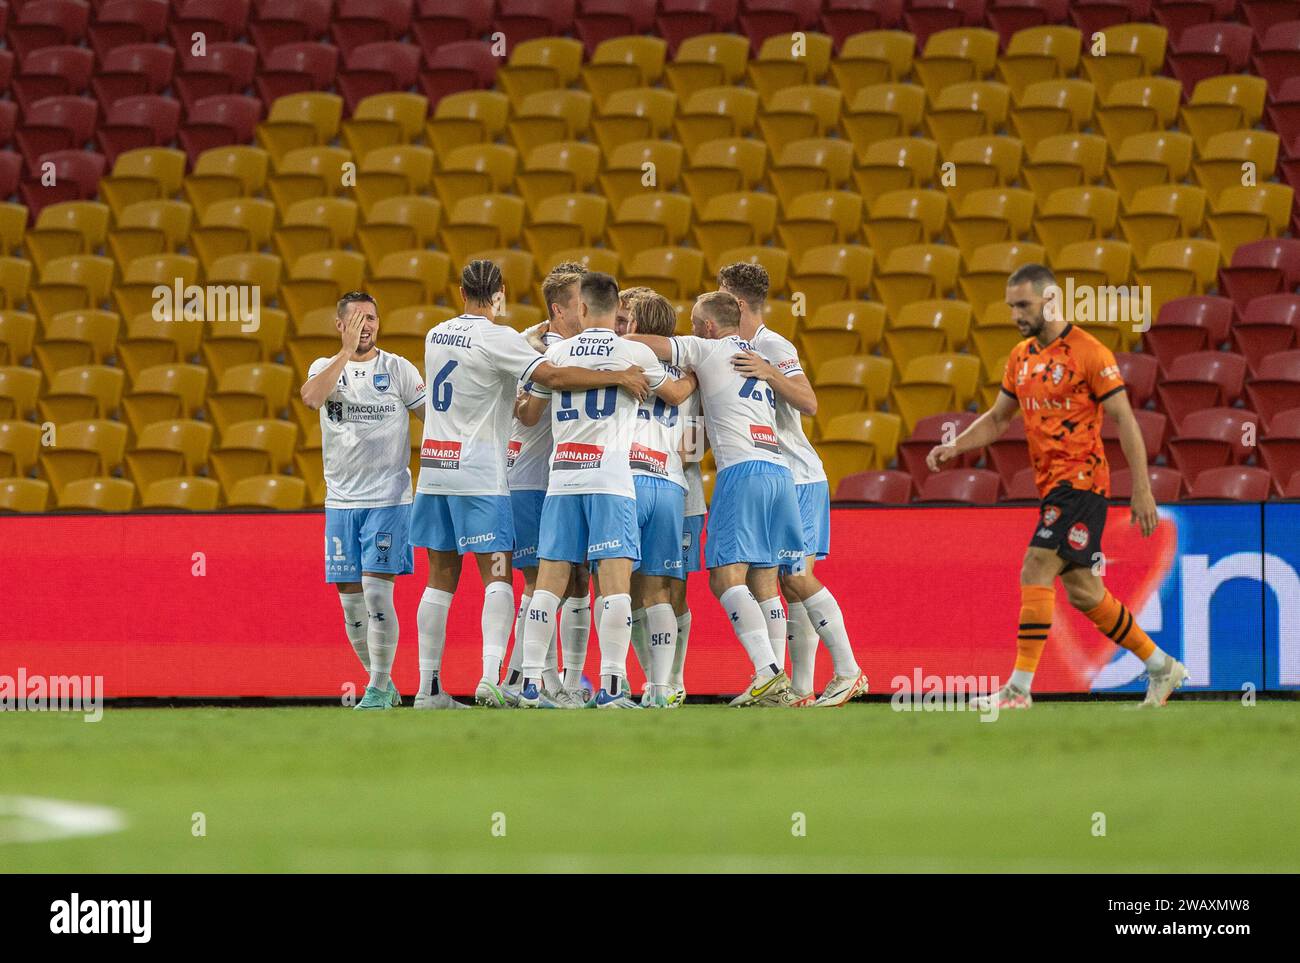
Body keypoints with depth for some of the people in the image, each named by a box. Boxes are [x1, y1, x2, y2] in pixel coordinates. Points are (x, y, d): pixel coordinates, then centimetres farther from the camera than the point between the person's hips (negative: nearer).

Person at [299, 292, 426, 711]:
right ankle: (382, 682, 19)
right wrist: (347, 351, -20)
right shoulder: (326, 368, 7)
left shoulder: (398, 369, 3)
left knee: (376, 592, -13)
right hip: (340, 500, 3)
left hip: (388, 499, -3)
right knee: (351, 601, 5)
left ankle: (379, 688, -8)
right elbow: (311, 397, -15)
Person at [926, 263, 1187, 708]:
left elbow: (1124, 420, -10)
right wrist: (954, 447, 5)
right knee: (1083, 592, 11)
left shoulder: (1089, 353, -10)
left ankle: (1019, 688, -19)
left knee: (1036, 570, -17)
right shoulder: (1020, 357, 12)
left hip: (1080, 477, -8)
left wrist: (1141, 491, -13)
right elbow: (998, 418, 22)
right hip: (1051, 483, 8)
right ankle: (1162, 667, 24)